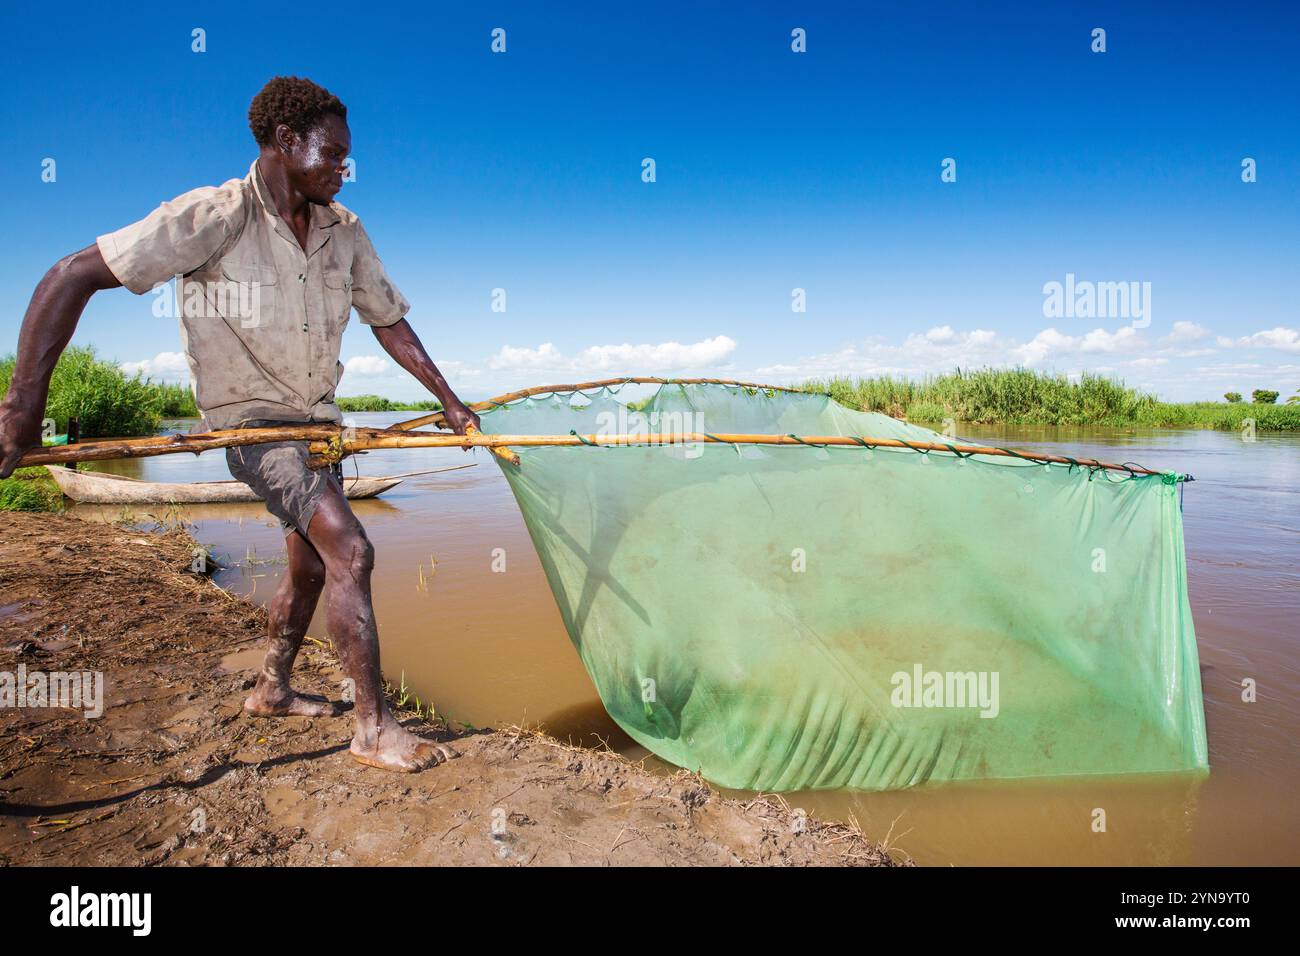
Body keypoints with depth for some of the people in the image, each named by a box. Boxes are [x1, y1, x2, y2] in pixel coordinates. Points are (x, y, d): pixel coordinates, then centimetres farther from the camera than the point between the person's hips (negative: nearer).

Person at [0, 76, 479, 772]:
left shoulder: (343, 230, 0)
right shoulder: (214, 217, -19)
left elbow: (388, 320, 10)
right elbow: (72, 277, -19)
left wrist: (449, 401, 6)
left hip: (316, 417, 7)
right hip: (250, 419, -7)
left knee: (311, 564, 17)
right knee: (351, 551, -19)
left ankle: (271, 691, 39)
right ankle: (374, 729, -7)